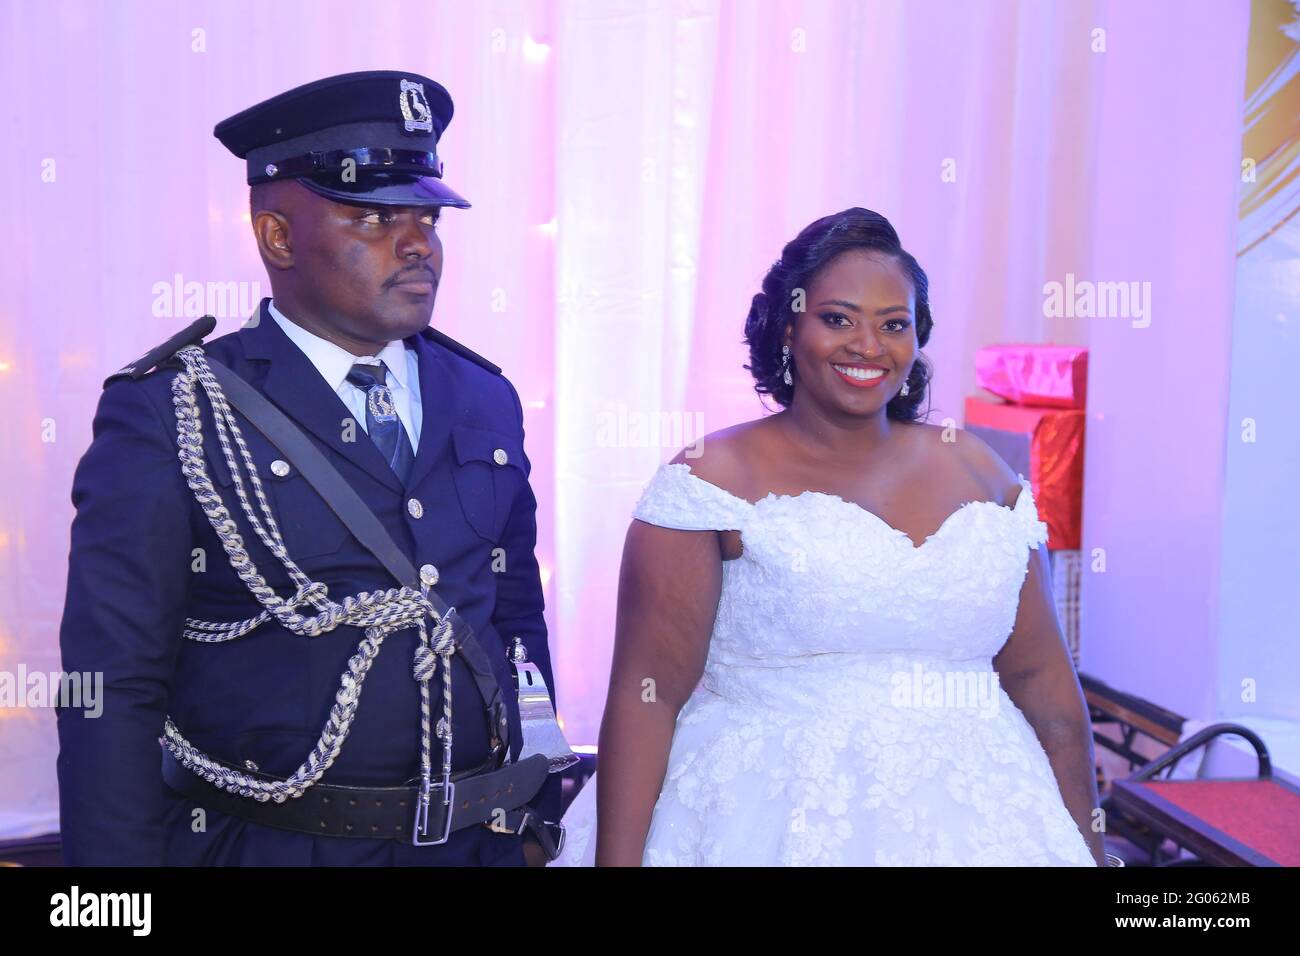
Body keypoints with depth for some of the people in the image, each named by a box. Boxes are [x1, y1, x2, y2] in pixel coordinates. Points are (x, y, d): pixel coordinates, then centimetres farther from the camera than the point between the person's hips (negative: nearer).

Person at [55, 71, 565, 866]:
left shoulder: (488, 402, 3)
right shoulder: (165, 417, -11)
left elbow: (520, 619, 8)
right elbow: (115, 690, -11)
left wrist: (536, 819, 9)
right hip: (267, 844, -3)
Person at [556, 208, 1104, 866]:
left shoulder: (981, 475, 5)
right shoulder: (713, 480, -8)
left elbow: (1042, 679, 8)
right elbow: (646, 691, -12)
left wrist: (1085, 846, 8)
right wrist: (615, 858, -17)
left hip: (971, 821, 4)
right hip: (766, 820, -3)